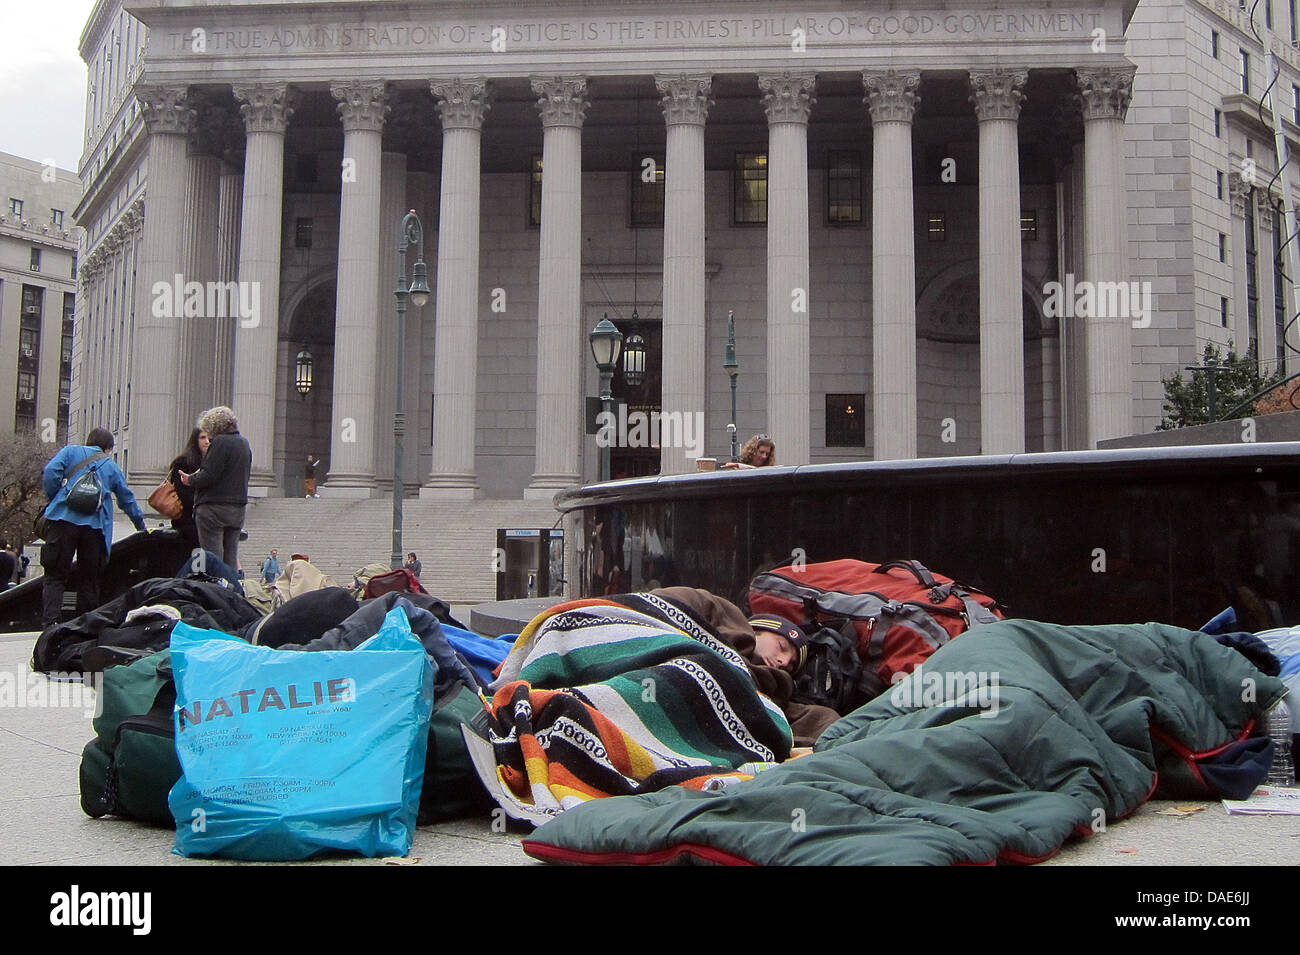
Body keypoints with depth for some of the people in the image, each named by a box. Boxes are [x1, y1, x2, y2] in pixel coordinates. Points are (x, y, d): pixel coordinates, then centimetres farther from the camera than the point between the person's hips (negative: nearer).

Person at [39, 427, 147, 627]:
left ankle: (50, 622, -14)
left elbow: (50, 472, -3)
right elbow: (127, 500, 26)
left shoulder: (71, 451, 14)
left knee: (55, 575, -1)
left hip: (63, 519, -1)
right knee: (89, 579, 10)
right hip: (95, 526, 1)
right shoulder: (111, 467, 20)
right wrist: (141, 526, 38)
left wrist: (54, 501, 11)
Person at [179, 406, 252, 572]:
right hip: (238, 508, 8)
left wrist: (191, 480, 0)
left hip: (214, 507, -8)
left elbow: (209, 476, -17)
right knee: (231, 558, 10)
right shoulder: (244, 443, 14)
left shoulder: (220, 442, -12)